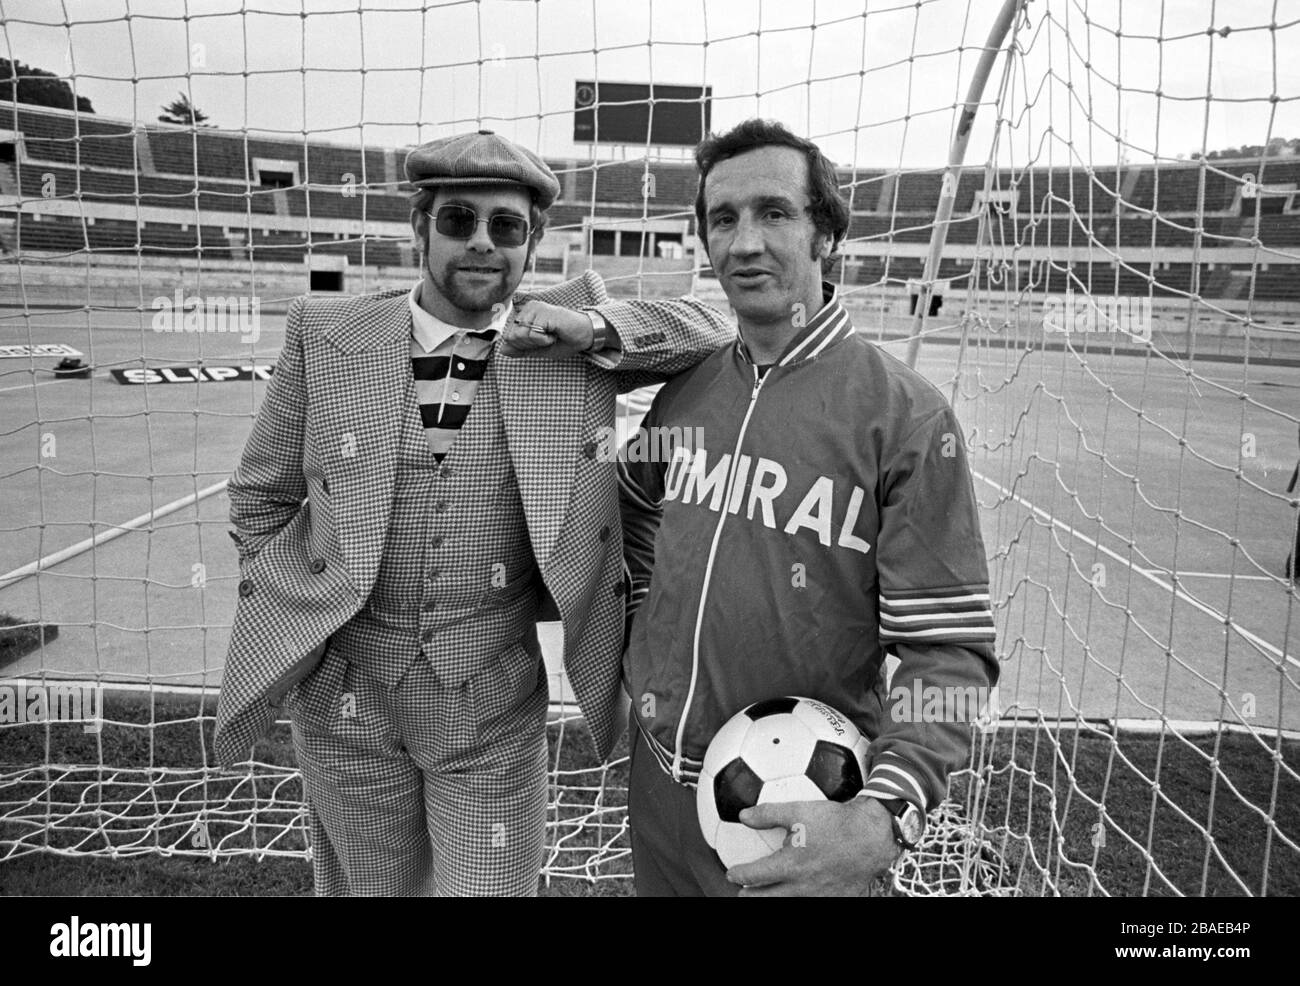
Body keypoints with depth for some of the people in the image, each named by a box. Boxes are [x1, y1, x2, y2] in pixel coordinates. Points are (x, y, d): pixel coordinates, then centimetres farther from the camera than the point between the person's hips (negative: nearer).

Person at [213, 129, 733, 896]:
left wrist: (597, 328, -18)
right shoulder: (326, 335, -3)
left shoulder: (569, 335, -5)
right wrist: (284, 616, 4)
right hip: (343, 691, 2)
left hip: (494, 700, -1)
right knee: (368, 885, 21)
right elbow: (262, 494, 8)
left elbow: (714, 331, -4)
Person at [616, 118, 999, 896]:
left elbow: (949, 649, -18)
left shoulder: (907, 417, -16)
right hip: (660, 789, 5)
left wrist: (883, 820, -29)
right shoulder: (684, 396, -1)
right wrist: (643, 660, 8)